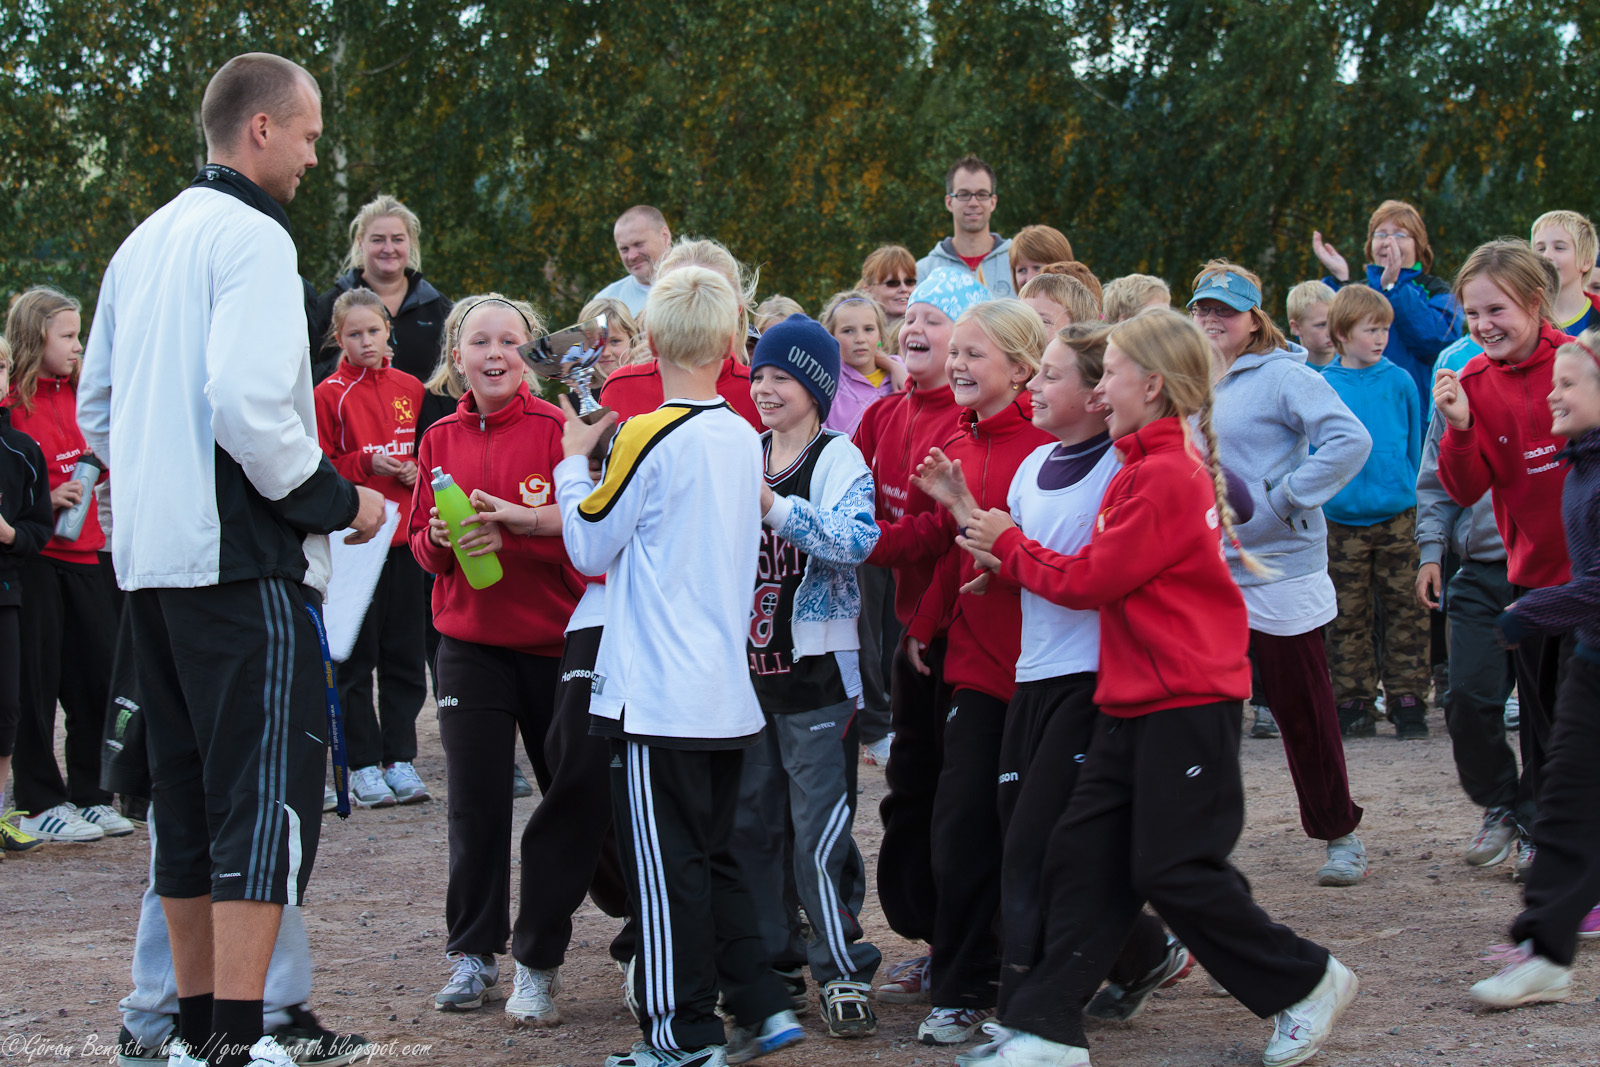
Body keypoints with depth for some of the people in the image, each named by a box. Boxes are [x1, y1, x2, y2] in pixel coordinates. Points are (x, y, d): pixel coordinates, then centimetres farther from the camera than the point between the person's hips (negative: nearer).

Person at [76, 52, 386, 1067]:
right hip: (244, 557, -9)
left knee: (188, 793, 13)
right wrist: (337, 500, -11)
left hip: (151, 557, 9)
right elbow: (248, 404, -22)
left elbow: (97, 407, 21)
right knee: (269, 795, -8)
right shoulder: (252, 236, -11)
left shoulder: (143, 243, 17)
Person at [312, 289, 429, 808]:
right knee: (356, 658, 0)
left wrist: (415, 471, -2)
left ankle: (399, 759, 12)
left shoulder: (410, 389, 10)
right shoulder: (329, 395, -2)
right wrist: (367, 464, -16)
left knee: (404, 655, 5)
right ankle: (363, 766, 5)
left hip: (403, 536, 4)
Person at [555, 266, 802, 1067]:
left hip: (656, 694, -7)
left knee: (666, 865, -1)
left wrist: (574, 462, 8)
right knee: (712, 855, 17)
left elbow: (590, 548, -5)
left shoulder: (650, 438, -13)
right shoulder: (744, 438, 7)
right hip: (728, 692, 7)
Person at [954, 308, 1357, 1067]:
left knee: (1174, 870, -3)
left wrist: (1009, 546, -2)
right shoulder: (1153, 467, 14)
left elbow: (1090, 579, -16)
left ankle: (1308, 983, 14)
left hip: (1187, 701, -10)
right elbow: (1105, 574, 16)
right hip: (1135, 699, 10)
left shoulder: (1164, 476, -18)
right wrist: (1011, 556, 7)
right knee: (1082, 855, 5)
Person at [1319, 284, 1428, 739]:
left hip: (1397, 514, 1)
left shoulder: (1399, 382, 3)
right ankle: (1354, 703, 13)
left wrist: (1414, 498, 8)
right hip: (1342, 518, -1)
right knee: (1349, 615, 5)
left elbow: (1415, 445, 11)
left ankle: (1407, 700, 9)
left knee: (1402, 611, 3)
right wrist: (1318, 505, 1)